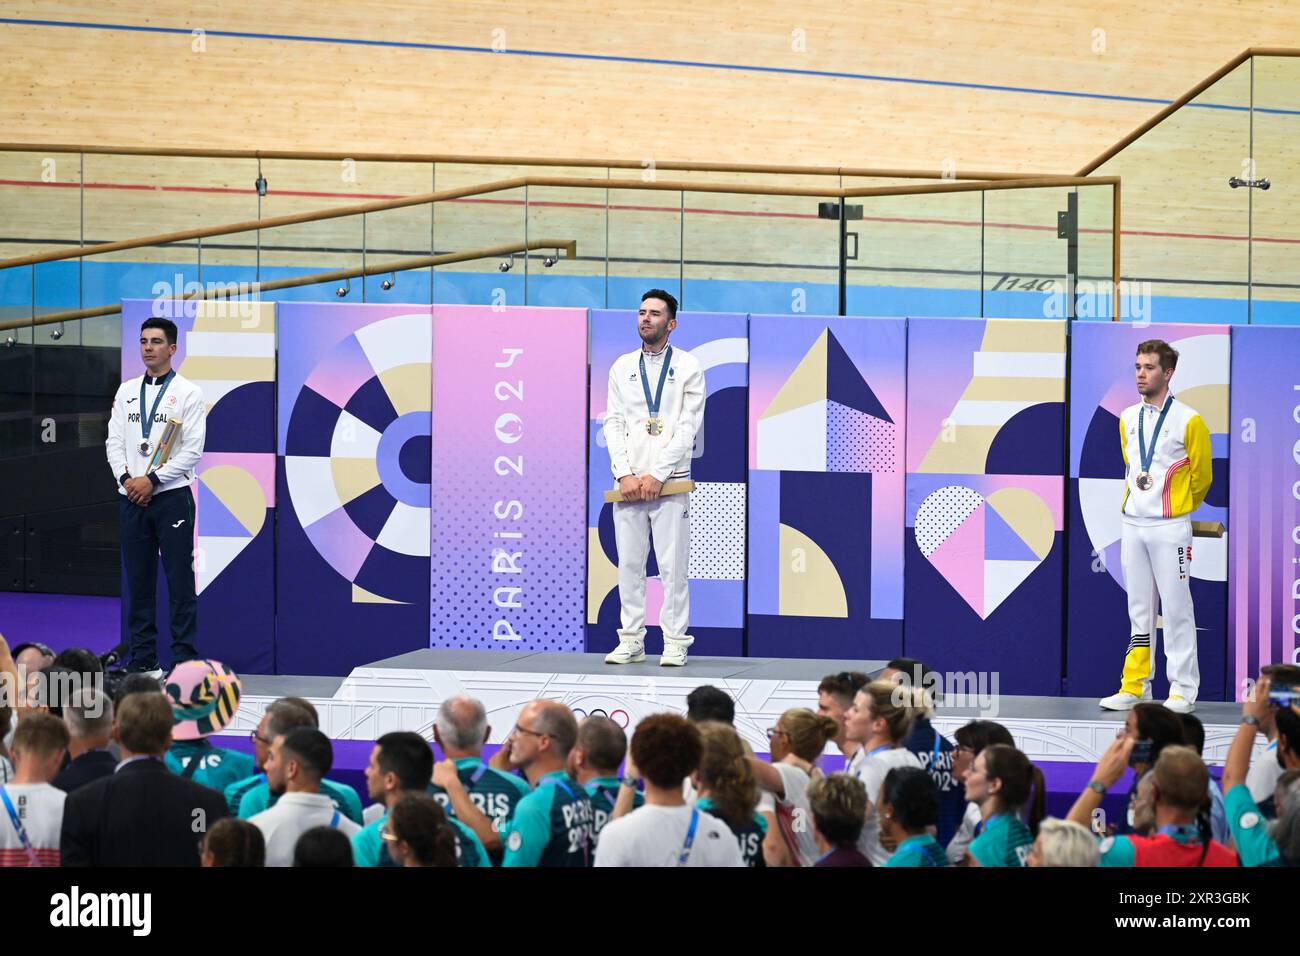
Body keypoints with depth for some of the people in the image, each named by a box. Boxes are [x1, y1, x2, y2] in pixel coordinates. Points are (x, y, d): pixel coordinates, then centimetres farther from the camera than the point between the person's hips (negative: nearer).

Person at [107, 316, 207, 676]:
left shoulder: (187, 392, -2)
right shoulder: (126, 391, 12)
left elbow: (193, 450, -8)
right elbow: (114, 441, 10)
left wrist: (152, 479, -13)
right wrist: (126, 479, -6)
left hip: (172, 496, -5)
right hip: (132, 498, 5)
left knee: (180, 581, -4)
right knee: (138, 581, 7)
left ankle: (184, 660, -1)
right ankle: (142, 659, 13)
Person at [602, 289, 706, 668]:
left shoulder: (689, 367, 3)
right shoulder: (622, 367, 13)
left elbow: (688, 426, -4)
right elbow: (613, 423, 8)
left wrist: (657, 475, -12)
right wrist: (625, 474, -6)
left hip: (668, 481, -3)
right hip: (629, 479, 3)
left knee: (672, 564, -4)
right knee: (629, 563, 3)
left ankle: (675, 643, 1)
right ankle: (631, 640, 9)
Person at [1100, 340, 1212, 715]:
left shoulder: (1188, 420, -7)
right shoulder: (1127, 419, 9)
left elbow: (1201, 476, 2)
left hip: (1170, 528, -5)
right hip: (1133, 525, 5)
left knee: (1176, 608, -3)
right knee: (1139, 610, 9)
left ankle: (1183, 691, 2)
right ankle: (1135, 687, 13)